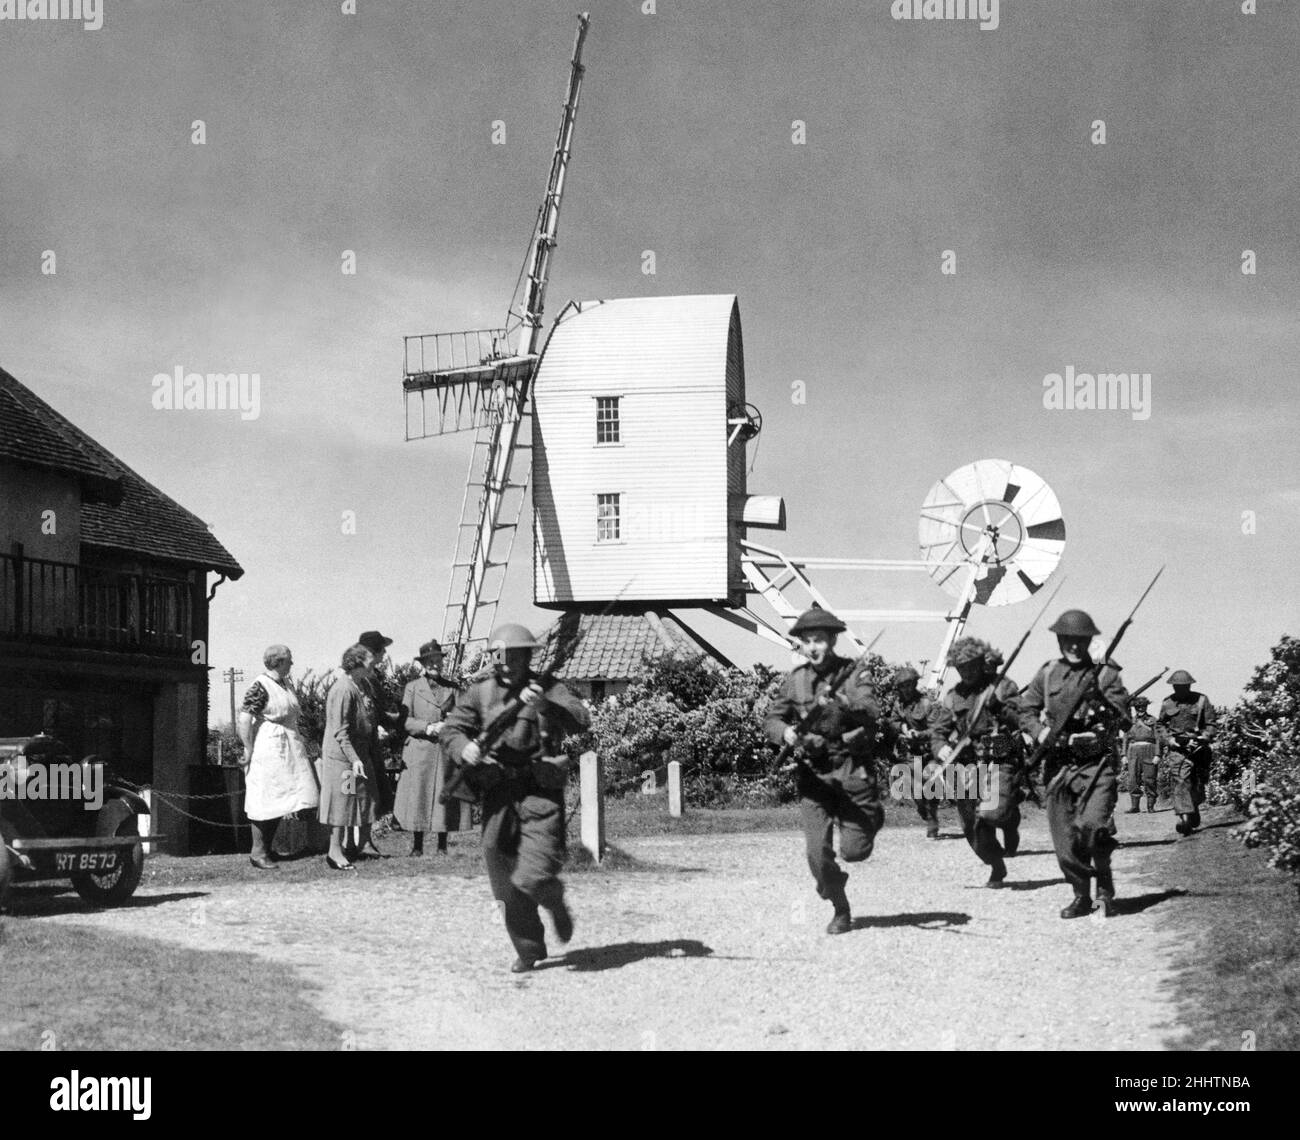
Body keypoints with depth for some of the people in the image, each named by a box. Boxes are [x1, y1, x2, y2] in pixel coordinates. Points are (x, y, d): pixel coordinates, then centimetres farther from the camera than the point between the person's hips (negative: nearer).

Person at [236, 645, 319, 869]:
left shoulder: (285, 684, 11)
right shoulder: (260, 687, -16)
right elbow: (244, 719, -19)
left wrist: (299, 742, 20)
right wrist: (248, 750, -19)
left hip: (288, 748, 9)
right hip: (266, 748, -9)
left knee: (281, 799, 11)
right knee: (264, 800, -2)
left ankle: (268, 846, 22)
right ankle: (257, 851, 6)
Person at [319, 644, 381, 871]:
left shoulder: (364, 685, 8)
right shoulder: (342, 690, -21)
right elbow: (340, 731, -23)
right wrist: (354, 759, -27)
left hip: (362, 753, 9)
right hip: (341, 755, -9)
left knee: (367, 799, 12)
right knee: (342, 801, -2)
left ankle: (362, 845, 23)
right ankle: (335, 852, 6)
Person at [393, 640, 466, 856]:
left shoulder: (453, 688, 13)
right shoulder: (412, 688, 8)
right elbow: (405, 720, 2)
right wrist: (427, 727, -13)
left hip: (446, 752, 1)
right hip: (419, 752, -1)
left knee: (444, 797, 0)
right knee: (417, 798, -3)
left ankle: (442, 847, 8)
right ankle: (416, 846, 5)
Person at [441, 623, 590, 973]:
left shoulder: (545, 688, -2)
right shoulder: (480, 689, 6)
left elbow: (581, 720, -16)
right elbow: (451, 728, 6)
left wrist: (545, 705, -33)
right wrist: (463, 748, -16)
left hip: (540, 791, -3)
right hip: (498, 794, 3)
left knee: (534, 877, -15)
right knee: (506, 883, 4)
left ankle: (555, 902, 20)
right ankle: (529, 950, 20)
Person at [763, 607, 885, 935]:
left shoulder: (854, 674, -3)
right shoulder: (795, 680, 5)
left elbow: (872, 712, -18)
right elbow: (770, 719, 4)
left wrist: (841, 702, -38)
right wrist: (785, 732, -19)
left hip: (853, 769, -2)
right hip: (813, 773, 2)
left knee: (854, 850, -1)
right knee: (817, 850, -7)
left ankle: (872, 818, 35)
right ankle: (841, 911, 14)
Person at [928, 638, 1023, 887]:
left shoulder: (1003, 686, 2)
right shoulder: (953, 695, 13)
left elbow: (1022, 721, -5)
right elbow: (937, 730, 14)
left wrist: (1000, 709, -21)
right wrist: (941, 747, -7)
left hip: (999, 763, -4)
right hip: (966, 765, 4)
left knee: (994, 812, -24)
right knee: (973, 826, 3)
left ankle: (1011, 821, 14)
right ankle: (997, 867, 27)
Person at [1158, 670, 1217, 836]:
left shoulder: (1201, 700, 3)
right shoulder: (1167, 703, 7)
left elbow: (1210, 723, 5)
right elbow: (1160, 724, 16)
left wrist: (1205, 737, -12)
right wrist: (1168, 738, 0)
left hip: (1198, 747, 1)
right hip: (1177, 748, -1)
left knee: (1197, 782, 9)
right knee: (1181, 781, -16)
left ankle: (1194, 812, 32)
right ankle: (1185, 818, -25)